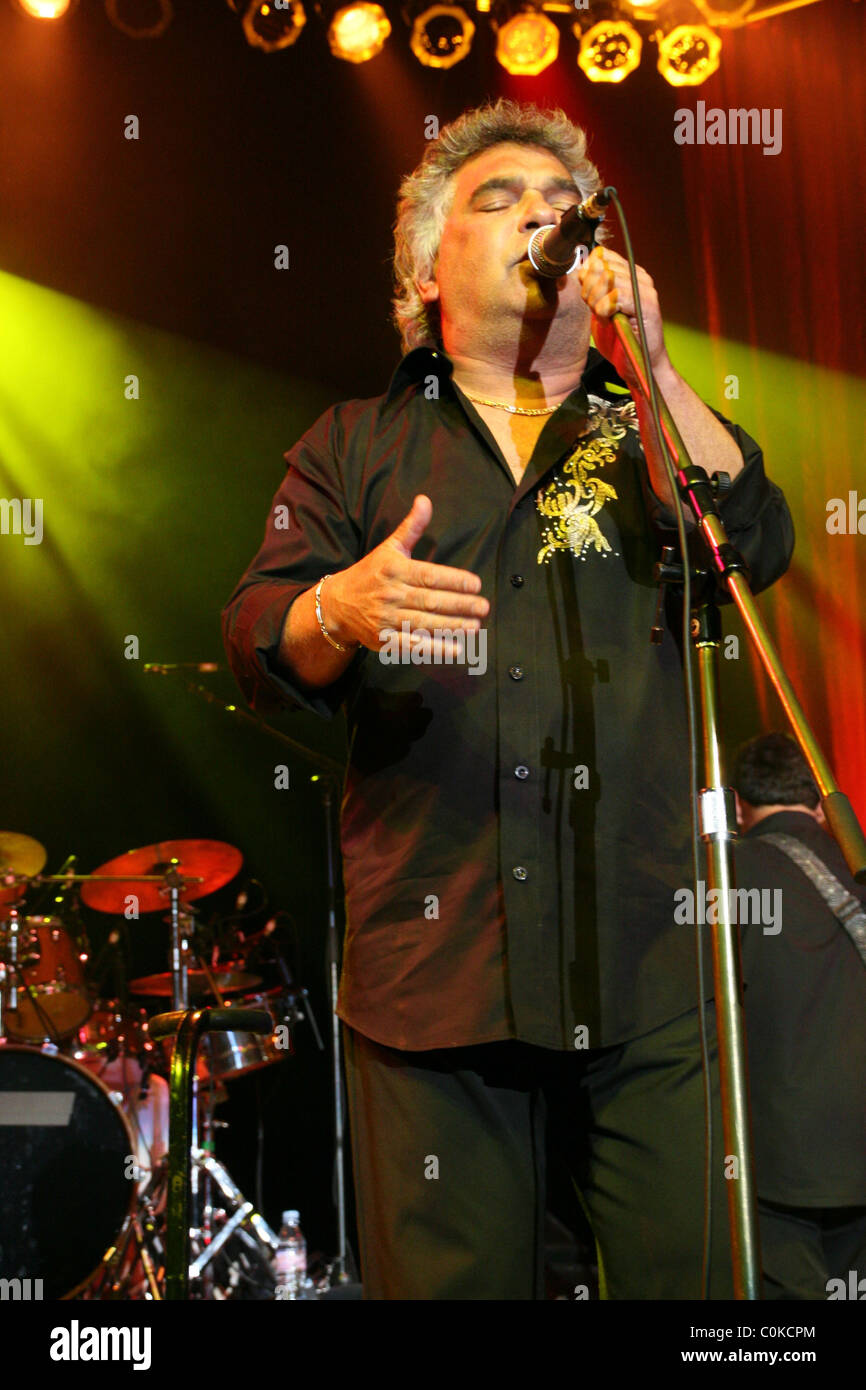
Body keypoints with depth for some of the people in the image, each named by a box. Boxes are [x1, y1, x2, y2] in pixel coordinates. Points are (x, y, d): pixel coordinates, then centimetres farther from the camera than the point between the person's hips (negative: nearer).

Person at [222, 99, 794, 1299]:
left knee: (699, 1272, 0)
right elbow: (258, 641, 4)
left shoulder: (646, 427, 17)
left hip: (651, 964, 1)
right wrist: (339, 609, -19)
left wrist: (649, 365, -8)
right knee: (449, 1279, 3)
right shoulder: (357, 445, 15)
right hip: (432, 962, 0)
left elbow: (754, 548, -2)